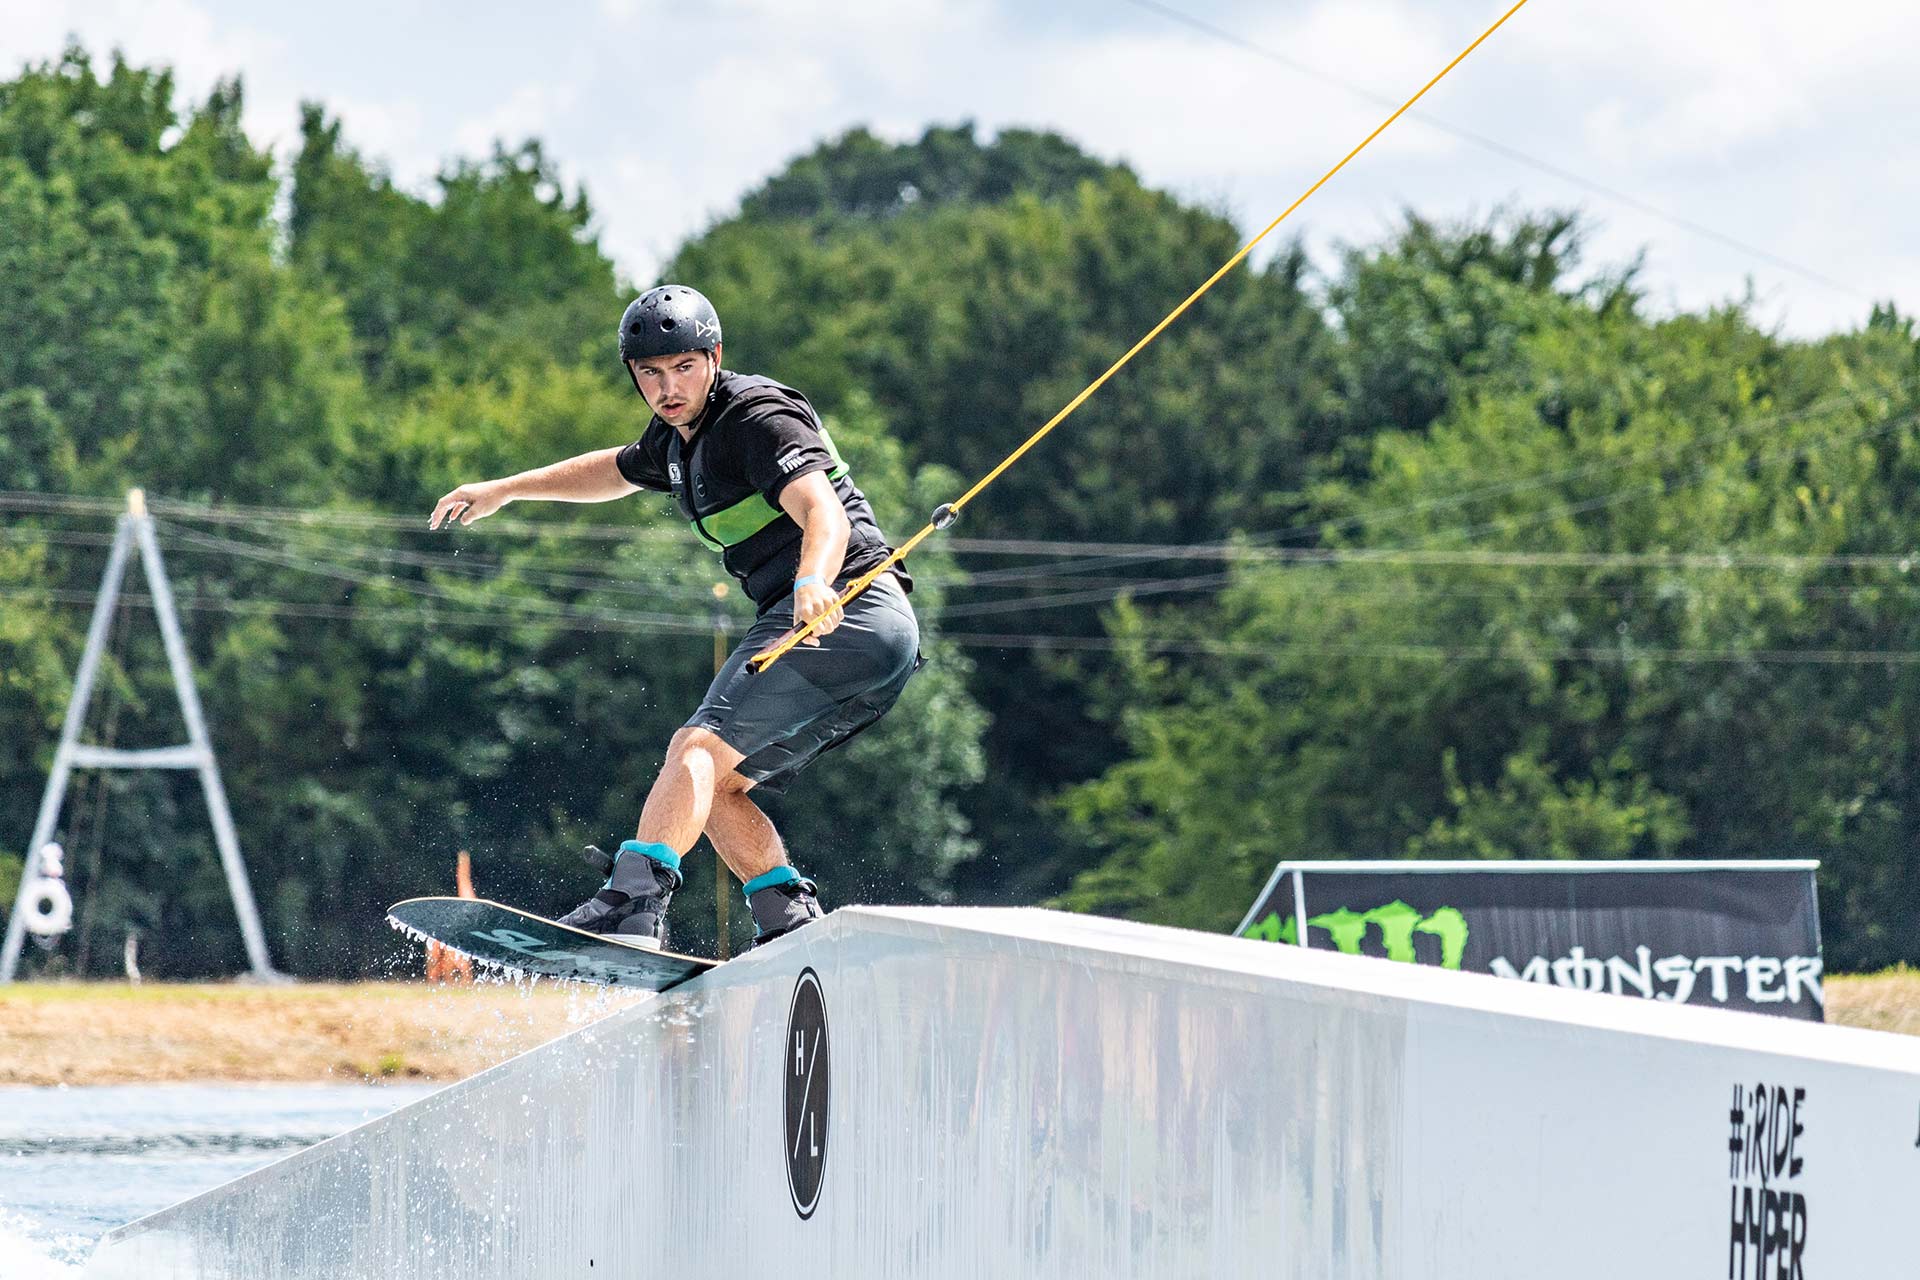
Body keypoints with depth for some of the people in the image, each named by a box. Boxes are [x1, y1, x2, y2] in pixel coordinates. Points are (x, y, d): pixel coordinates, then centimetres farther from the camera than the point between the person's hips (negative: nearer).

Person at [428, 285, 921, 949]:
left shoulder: (759, 417, -10)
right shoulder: (679, 434, 19)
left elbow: (824, 512, -27)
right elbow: (617, 470, 42)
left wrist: (813, 583, -47)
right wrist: (502, 491, 45)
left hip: (849, 606, -10)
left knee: (698, 749, -21)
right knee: (711, 787, 8)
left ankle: (632, 902, -36)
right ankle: (791, 925, -5)